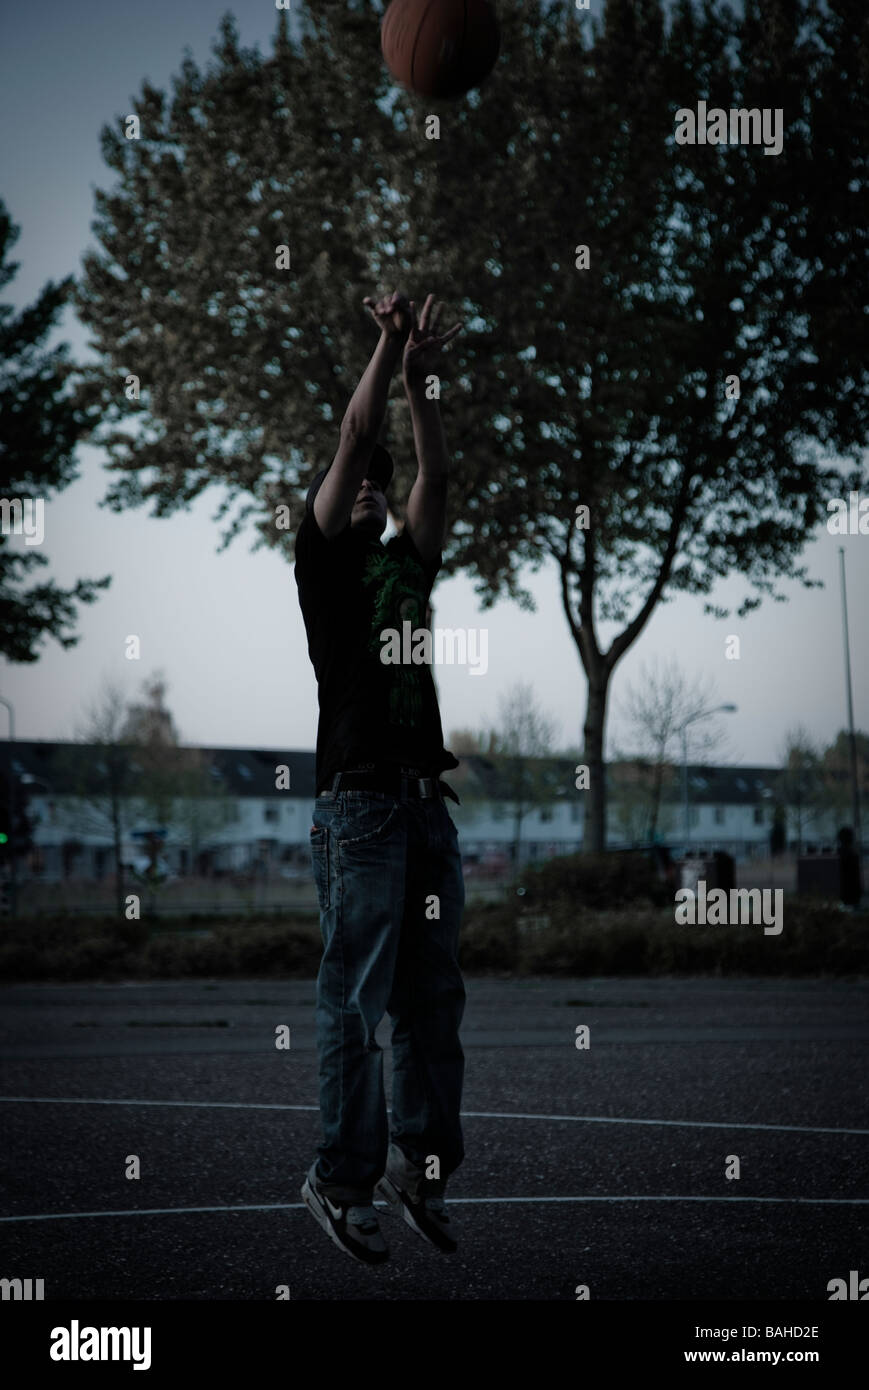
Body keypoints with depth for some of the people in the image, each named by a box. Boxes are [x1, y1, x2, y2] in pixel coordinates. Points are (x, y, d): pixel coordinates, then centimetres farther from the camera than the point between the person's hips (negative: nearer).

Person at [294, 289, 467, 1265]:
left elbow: (433, 473, 14)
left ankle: (420, 1164, 16)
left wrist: (420, 378, 9)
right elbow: (354, 438, -2)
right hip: (359, 804, -6)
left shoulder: (406, 564, 22)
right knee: (356, 1002, -5)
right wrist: (388, 348, 2)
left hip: (429, 801, 6)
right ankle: (341, 1181, 2)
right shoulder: (322, 562, 5)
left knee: (433, 999, 7)